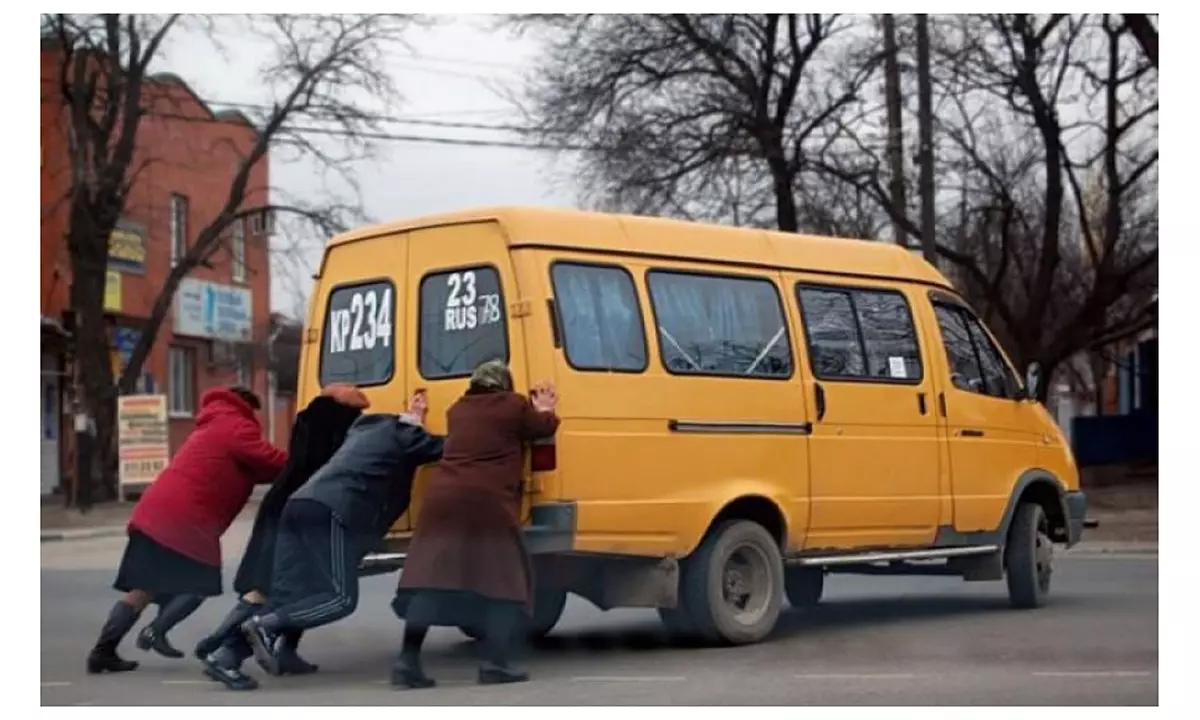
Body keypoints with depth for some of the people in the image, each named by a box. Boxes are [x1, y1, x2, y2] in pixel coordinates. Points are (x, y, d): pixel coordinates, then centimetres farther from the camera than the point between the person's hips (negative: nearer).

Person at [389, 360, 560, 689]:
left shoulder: (457, 409, 24)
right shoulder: (514, 406, 8)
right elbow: (543, 428, 19)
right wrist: (544, 411, 42)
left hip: (442, 501, 5)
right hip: (488, 505, -4)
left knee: (430, 578, 3)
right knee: (504, 579, 5)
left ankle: (408, 661, -3)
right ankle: (495, 663, -4)